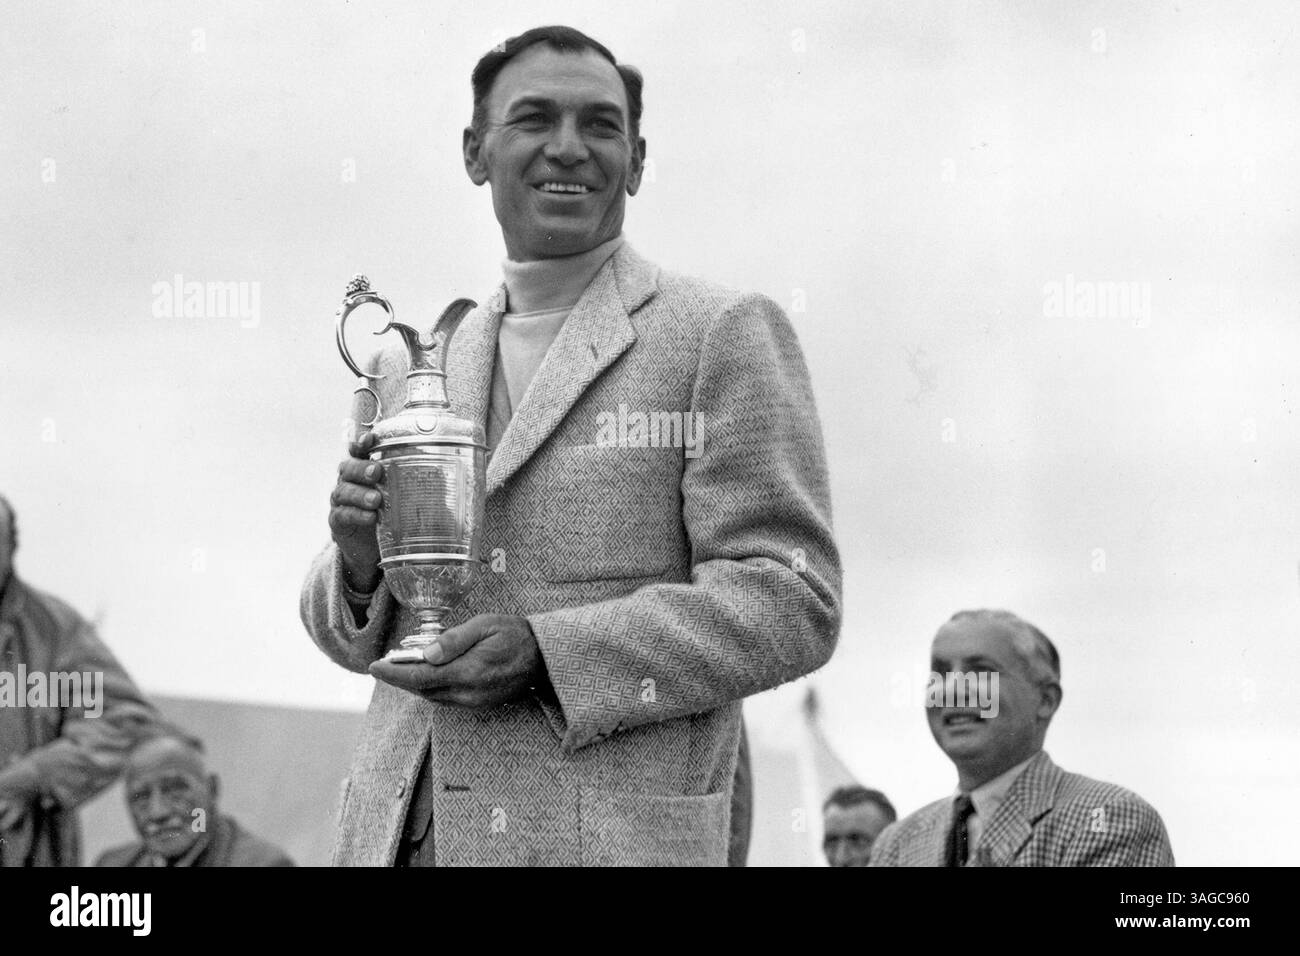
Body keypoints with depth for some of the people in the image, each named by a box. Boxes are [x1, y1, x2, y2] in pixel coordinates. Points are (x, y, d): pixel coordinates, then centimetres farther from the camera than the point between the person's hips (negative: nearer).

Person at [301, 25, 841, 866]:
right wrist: (361, 564, -3)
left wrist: (547, 654, -16)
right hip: (403, 830, 4)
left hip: (610, 836, -4)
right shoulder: (406, 370, 16)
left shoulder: (726, 335, 0)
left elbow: (794, 603, -7)